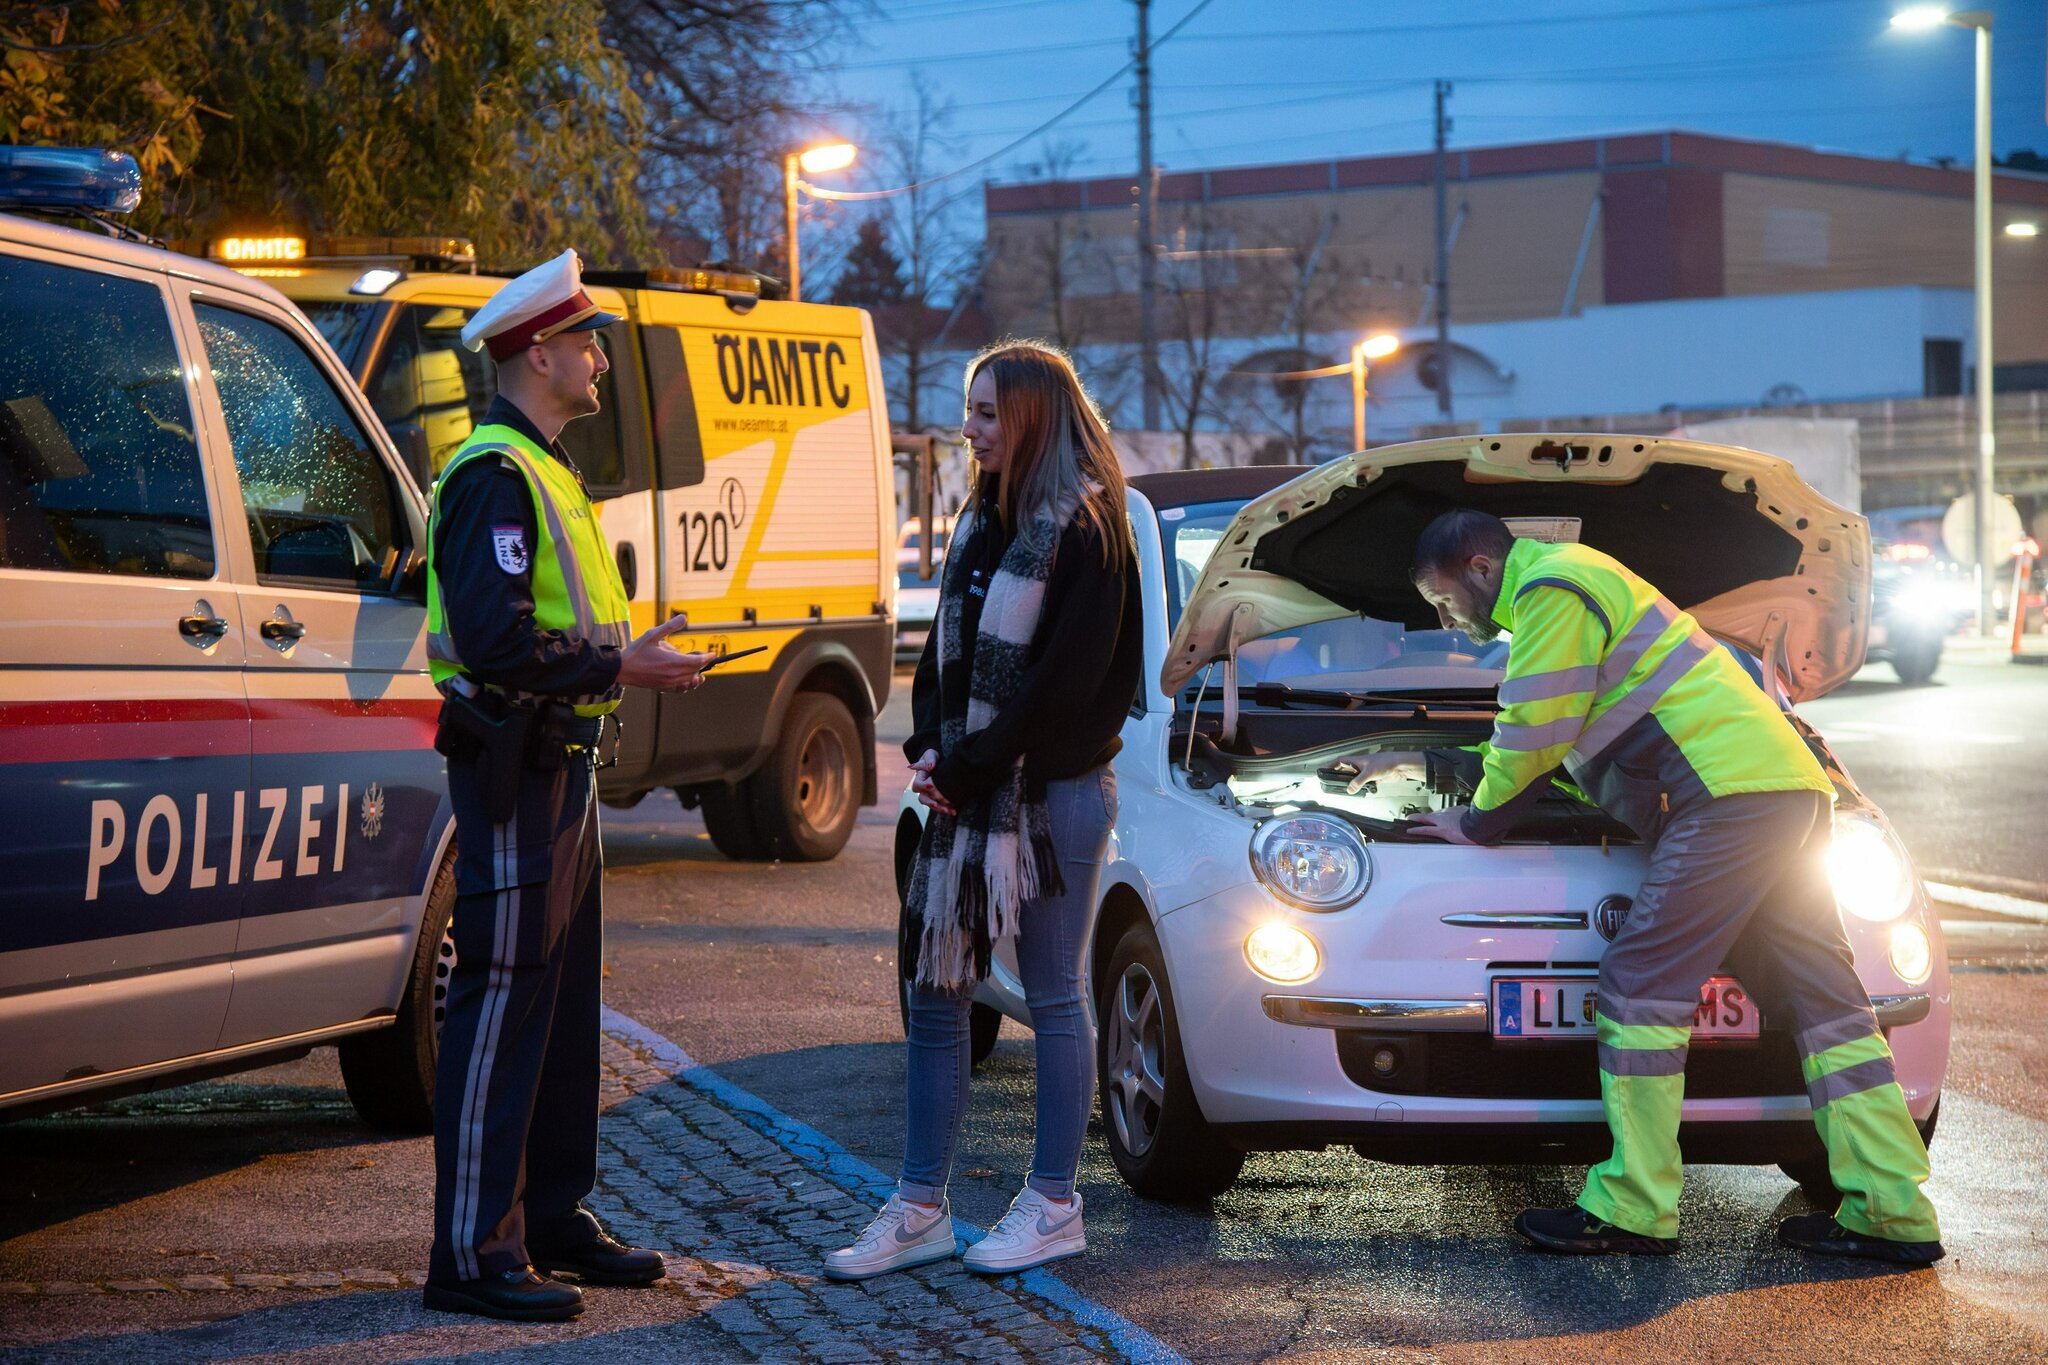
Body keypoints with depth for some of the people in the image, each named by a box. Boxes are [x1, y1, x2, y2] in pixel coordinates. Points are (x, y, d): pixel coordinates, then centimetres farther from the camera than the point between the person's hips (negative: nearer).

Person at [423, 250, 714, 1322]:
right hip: (512, 764, -11)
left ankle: (554, 1219, 25)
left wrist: (629, 654, 14)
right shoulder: (495, 476, -15)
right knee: (501, 1001, -9)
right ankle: (473, 1254, -6)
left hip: (559, 763, 11)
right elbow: (494, 641, -24)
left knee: (564, 1000, 15)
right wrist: (615, 666, -20)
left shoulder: (543, 470, 20)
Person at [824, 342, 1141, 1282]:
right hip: (968, 787, 8)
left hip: (1054, 792, -8)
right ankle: (920, 1211, 13)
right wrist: (930, 749, -1)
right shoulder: (985, 520, 13)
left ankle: (1054, 1206, 13)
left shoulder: (1084, 532, -12)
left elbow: (1065, 679, -18)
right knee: (934, 993, 7)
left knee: (1053, 996, 2)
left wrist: (969, 765, -16)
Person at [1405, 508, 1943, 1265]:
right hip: (1790, 785, 10)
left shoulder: (1552, 590, -4)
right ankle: (1894, 1212, 5)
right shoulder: (1576, 583, 29)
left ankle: (1631, 1211, -8)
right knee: (1820, 995, 7)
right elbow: (1537, 737, 41)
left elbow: (1533, 737, -6)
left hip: (1732, 793, -10)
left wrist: (1476, 825, 9)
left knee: (1640, 982, -9)